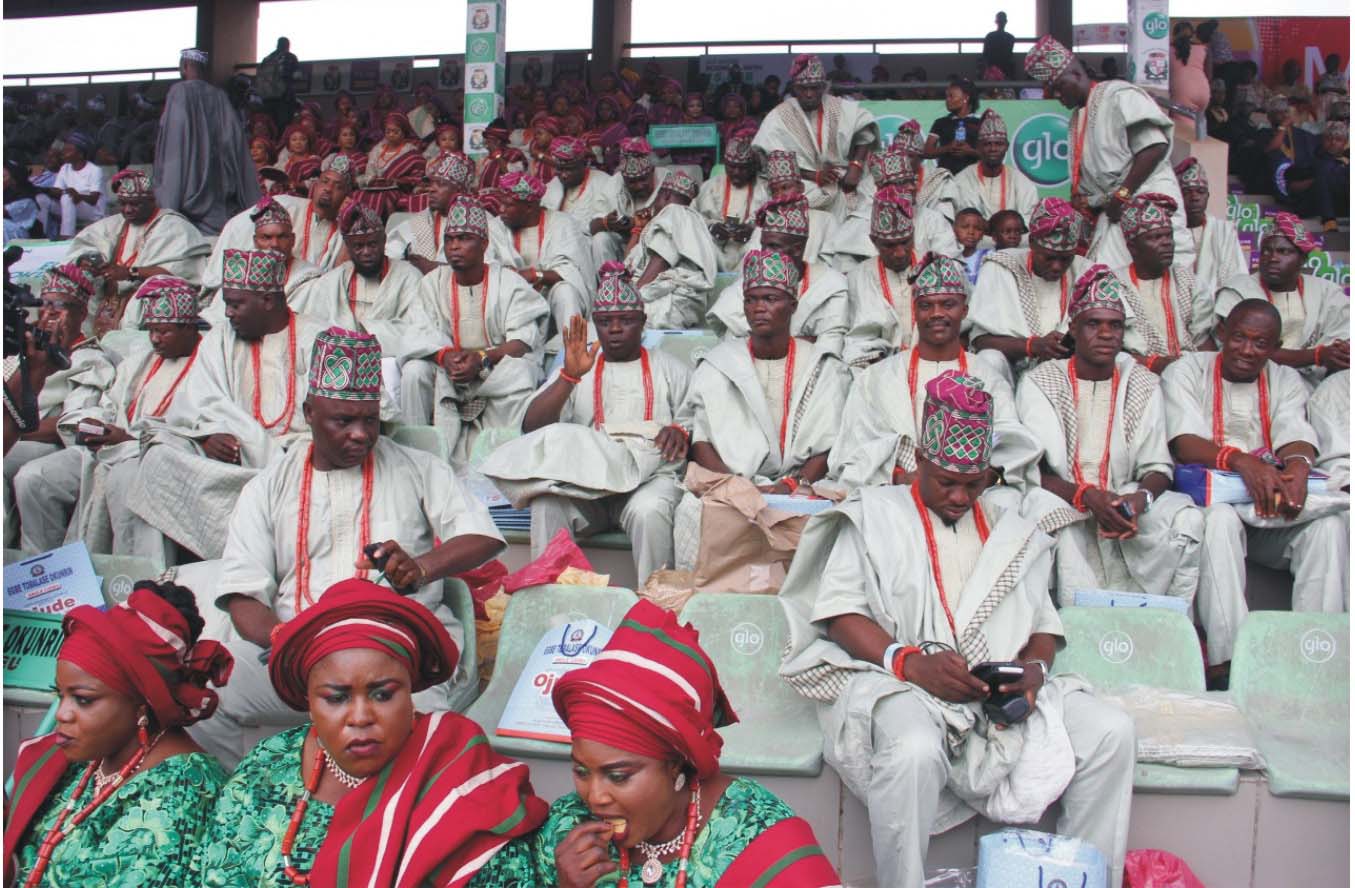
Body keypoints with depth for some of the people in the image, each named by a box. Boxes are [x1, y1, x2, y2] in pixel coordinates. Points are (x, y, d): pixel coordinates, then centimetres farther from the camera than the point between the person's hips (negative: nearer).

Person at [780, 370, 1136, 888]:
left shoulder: (1012, 530, 25)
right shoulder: (875, 516, 11)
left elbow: (1043, 624, 20)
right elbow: (841, 614, -1)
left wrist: (1034, 668, -4)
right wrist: (910, 661, -17)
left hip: (1006, 694, 4)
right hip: (902, 685, -4)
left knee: (1112, 731, -18)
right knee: (915, 749, -37)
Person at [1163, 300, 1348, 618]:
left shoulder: (1286, 380, 16)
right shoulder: (1186, 371, 4)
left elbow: (1296, 437, -3)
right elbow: (1184, 444, -11)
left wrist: (1298, 467, -29)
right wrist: (1240, 461, -32)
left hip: (1269, 503, 4)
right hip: (1208, 498, -3)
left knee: (1330, 523, -23)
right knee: (1220, 517, -35)